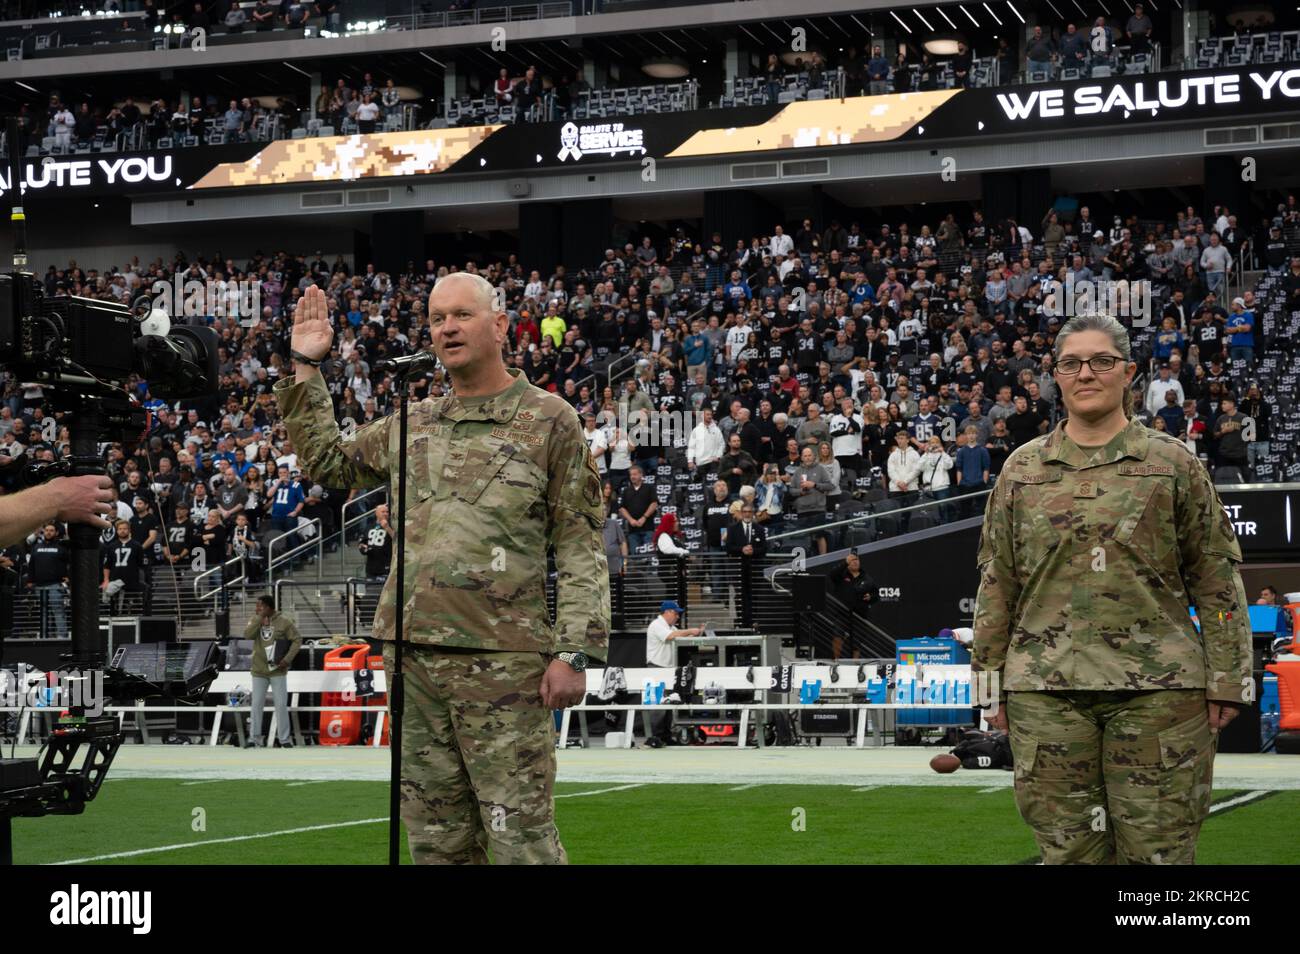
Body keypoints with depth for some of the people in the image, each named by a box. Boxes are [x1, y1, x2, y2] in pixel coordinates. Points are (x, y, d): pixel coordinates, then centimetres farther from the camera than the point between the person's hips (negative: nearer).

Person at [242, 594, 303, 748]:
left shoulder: (284, 621, -8)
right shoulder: (255, 620, 1)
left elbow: (297, 640, -6)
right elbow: (247, 635, -15)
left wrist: (287, 659, -14)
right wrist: (260, 619, -19)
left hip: (278, 670, -3)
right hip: (259, 670, 3)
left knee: (281, 704, -1)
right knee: (256, 704, 4)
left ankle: (284, 739, 6)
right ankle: (255, 738, 11)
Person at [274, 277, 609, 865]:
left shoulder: (548, 421, 1)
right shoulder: (412, 424, 17)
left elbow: (581, 548, -2)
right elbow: (328, 463, 28)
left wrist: (573, 653, -11)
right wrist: (305, 368, 20)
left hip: (502, 661, -5)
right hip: (414, 656, 6)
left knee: (521, 832, -8)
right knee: (435, 835, 9)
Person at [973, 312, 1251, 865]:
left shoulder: (1173, 463, 7)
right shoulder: (1023, 469, 12)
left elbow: (1216, 578, 6)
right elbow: (996, 582, 13)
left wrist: (1227, 679, 0)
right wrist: (991, 683, 9)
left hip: (1158, 688, -1)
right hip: (1045, 689, 2)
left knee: (1158, 849, -1)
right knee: (1067, 847, 3)